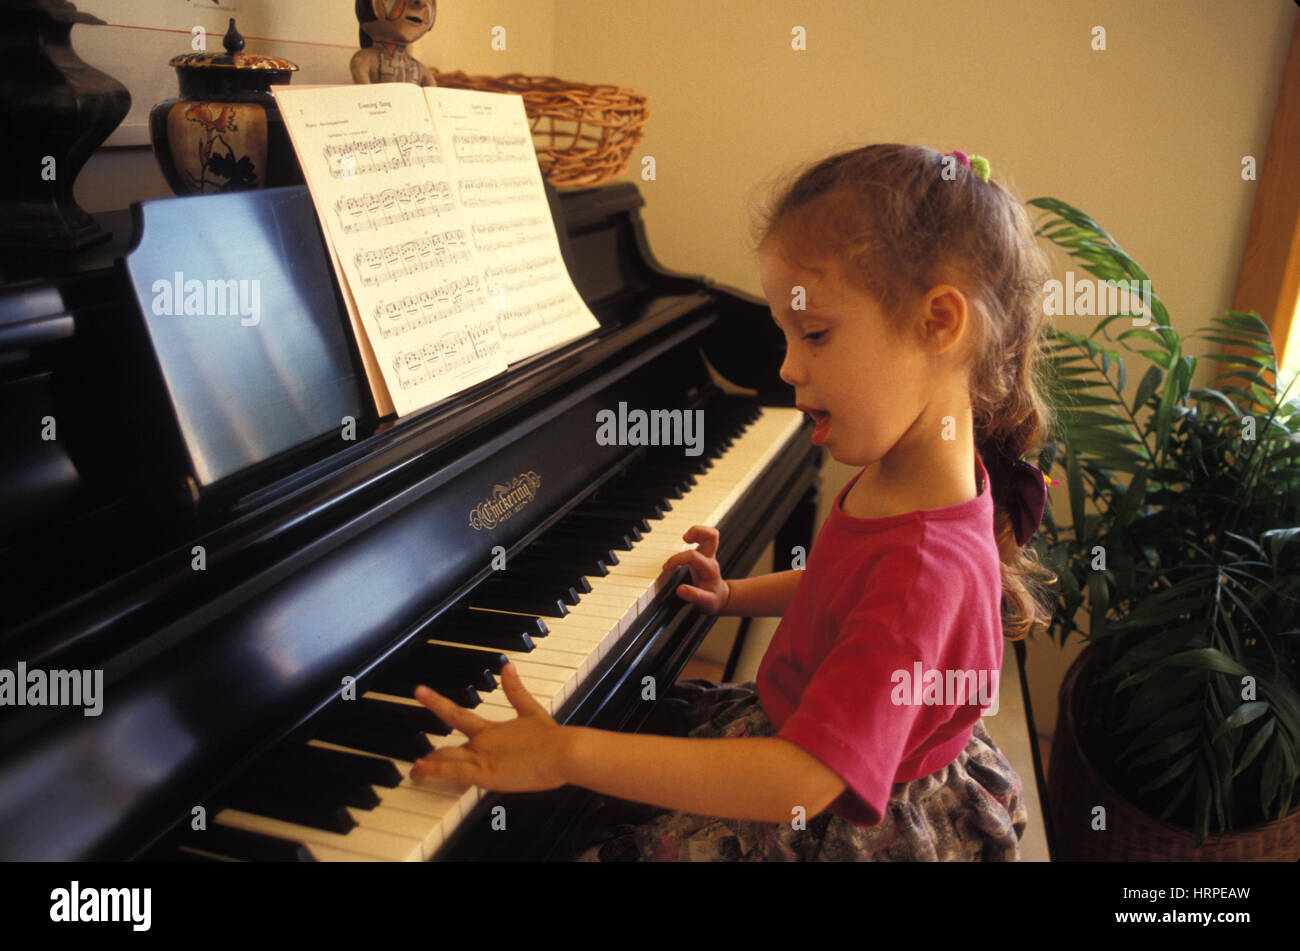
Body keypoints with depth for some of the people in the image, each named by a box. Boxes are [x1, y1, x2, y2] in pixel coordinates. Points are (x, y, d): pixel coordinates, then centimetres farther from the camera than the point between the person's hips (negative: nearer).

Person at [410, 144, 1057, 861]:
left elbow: (805, 782, -38)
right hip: (795, 720, 8)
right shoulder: (891, 479, -6)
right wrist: (736, 597, 9)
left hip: (847, 830, -8)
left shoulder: (926, 566, -36)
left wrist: (567, 754, -39)